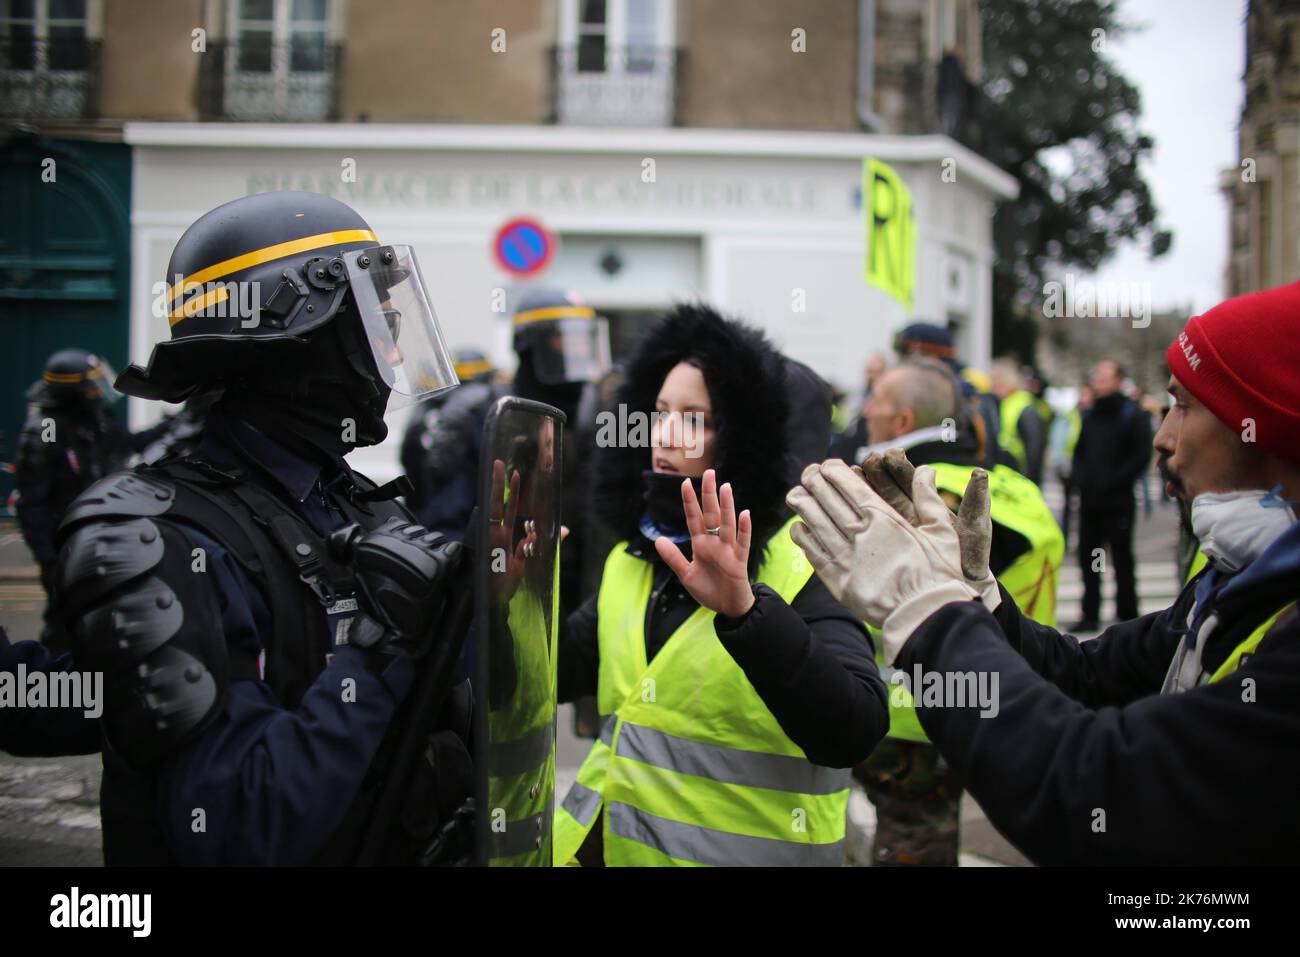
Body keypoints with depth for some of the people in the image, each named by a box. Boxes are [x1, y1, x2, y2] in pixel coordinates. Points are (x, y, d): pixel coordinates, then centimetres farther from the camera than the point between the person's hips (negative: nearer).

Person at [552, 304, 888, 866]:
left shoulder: (799, 563, -14)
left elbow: (852, 734, -27)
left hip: (740, 848, -6)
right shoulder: (629, 560, 6)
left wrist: (745, 610, -39)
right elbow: (556, 673, 8)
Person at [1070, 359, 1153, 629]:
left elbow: (1142, 456, -10)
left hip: (1118, 501, -6)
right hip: (1089, 500, 6)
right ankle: (1090, 615, 15)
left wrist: (1113, 482, -15)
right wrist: (1077, 476, 4)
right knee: (1088, 559, 8)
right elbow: (1078, 450, 22)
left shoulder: (1133, 415, -4)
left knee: (1122, 561, 2)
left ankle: (1126, 616, 9)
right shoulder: (1089, 416, 14)